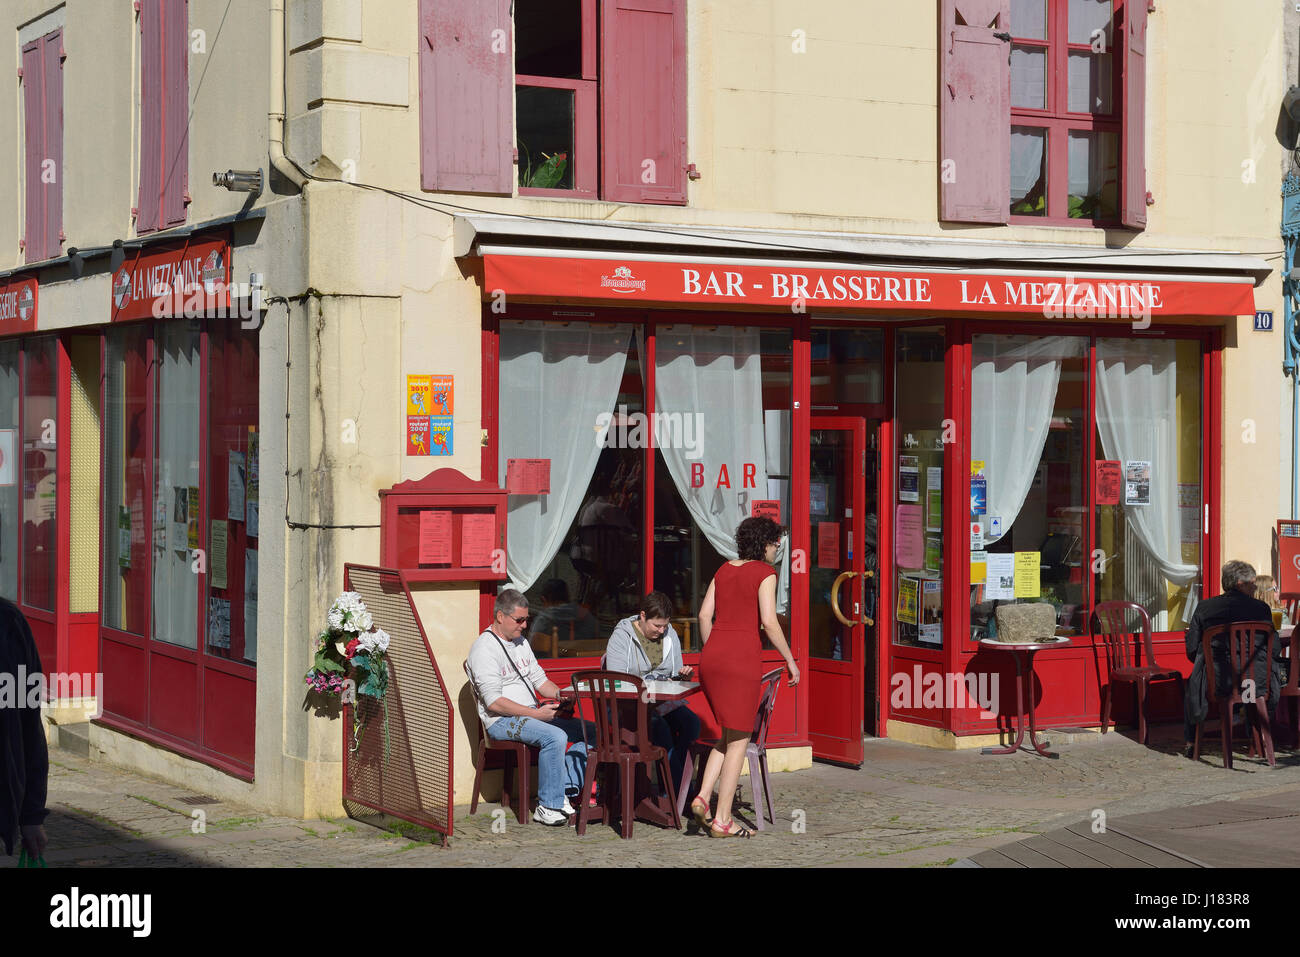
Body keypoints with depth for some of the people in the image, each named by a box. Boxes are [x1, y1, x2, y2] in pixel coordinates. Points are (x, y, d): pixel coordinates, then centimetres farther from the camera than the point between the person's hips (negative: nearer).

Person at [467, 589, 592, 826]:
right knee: (555, 736, -32)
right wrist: (535, 714, -21)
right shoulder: (484, 649, -12)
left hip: (531, 713, 9)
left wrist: (561, 697, -1)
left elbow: (539, 679, 20)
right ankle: (547, 807, -26)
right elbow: (494, 702, -19)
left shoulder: (520, 642, 17)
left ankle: (566, 794, -8)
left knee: (584, 729, -6)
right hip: (501, 721, -9)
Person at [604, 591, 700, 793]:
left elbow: (675, 677, 19)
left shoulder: (670, 635, 12)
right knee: (660, 728, -33)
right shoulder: (622, 636, -4)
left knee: (691, 722, -25)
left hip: (665, 702, 5)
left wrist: (684, 675, -6)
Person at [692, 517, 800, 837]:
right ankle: (722, 820, 1)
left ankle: (702, 797, 5)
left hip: (711, 655, 7)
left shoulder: (724, 570, 15)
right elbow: (769, 622, -12)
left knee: (730, 733, 20)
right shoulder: (765, 573, -4)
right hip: (742, 657, -7)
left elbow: (705, 614, 13)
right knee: (739, 739, 1)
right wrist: (790, 661, -4)